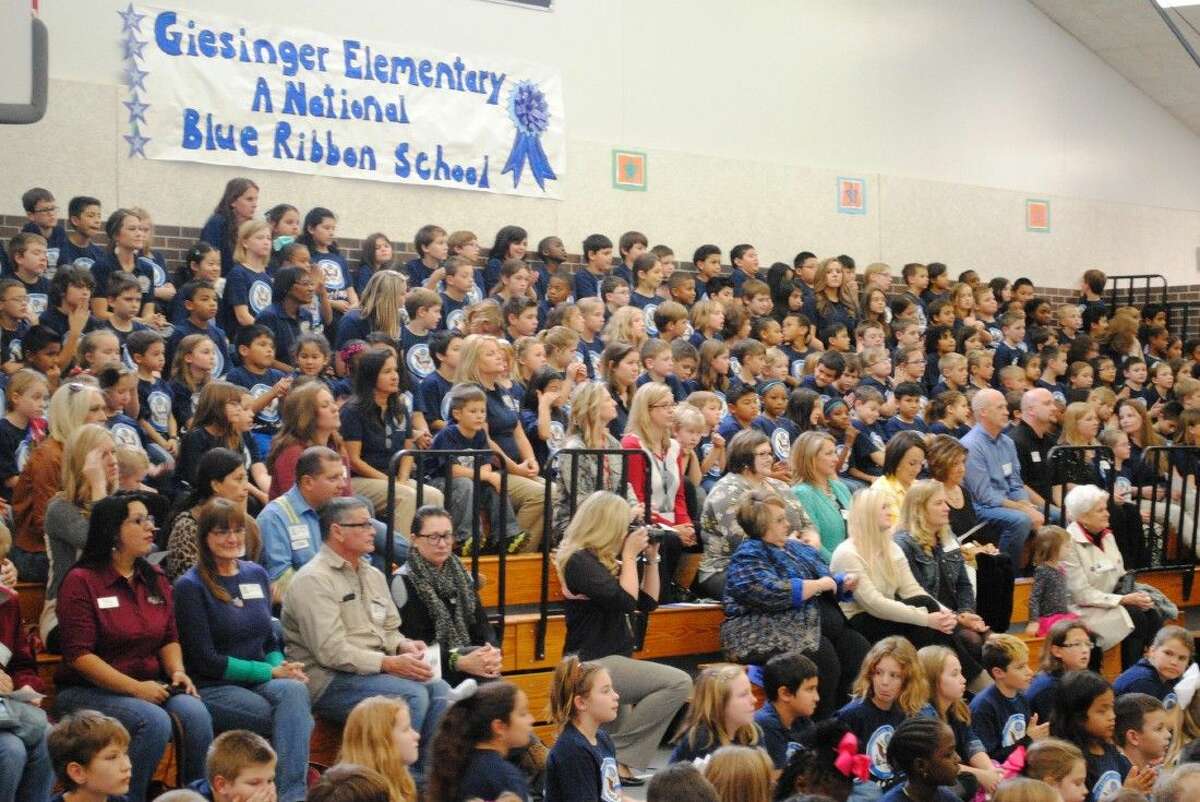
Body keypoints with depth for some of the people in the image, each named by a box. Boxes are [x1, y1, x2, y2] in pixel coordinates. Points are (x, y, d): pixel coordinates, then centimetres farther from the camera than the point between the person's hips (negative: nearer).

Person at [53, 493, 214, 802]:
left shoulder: (156, 579, 11)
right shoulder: (81, 582, -9)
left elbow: (169, 638, 18)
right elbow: (78, 655, -14)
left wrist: (178, 672, -4)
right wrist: (135, 688, -19)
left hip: (148, 687, 5)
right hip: (87, 691, -5)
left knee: (195, 712, -24)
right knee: (154, 721, -31)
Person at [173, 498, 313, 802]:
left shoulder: (256, 575, 13)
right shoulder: (190, 586, -6)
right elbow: (204, 660, -9)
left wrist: (282, 667, -4)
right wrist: (271, 672, -13)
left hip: (260, 682, 5)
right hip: (213, 687, -5)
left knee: (294, 690, -31)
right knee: (297, 719, -30)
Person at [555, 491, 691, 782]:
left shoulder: (605, 560, 14)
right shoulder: (580, 561, -13)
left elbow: (647, 602, 19)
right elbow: (625, 601, -23)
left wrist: (651, 558, 11)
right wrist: (629, 556, -11)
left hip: (606, 661, 10)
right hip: (594, 664, -10)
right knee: (679, 683, -19)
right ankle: (618, 756, -15)